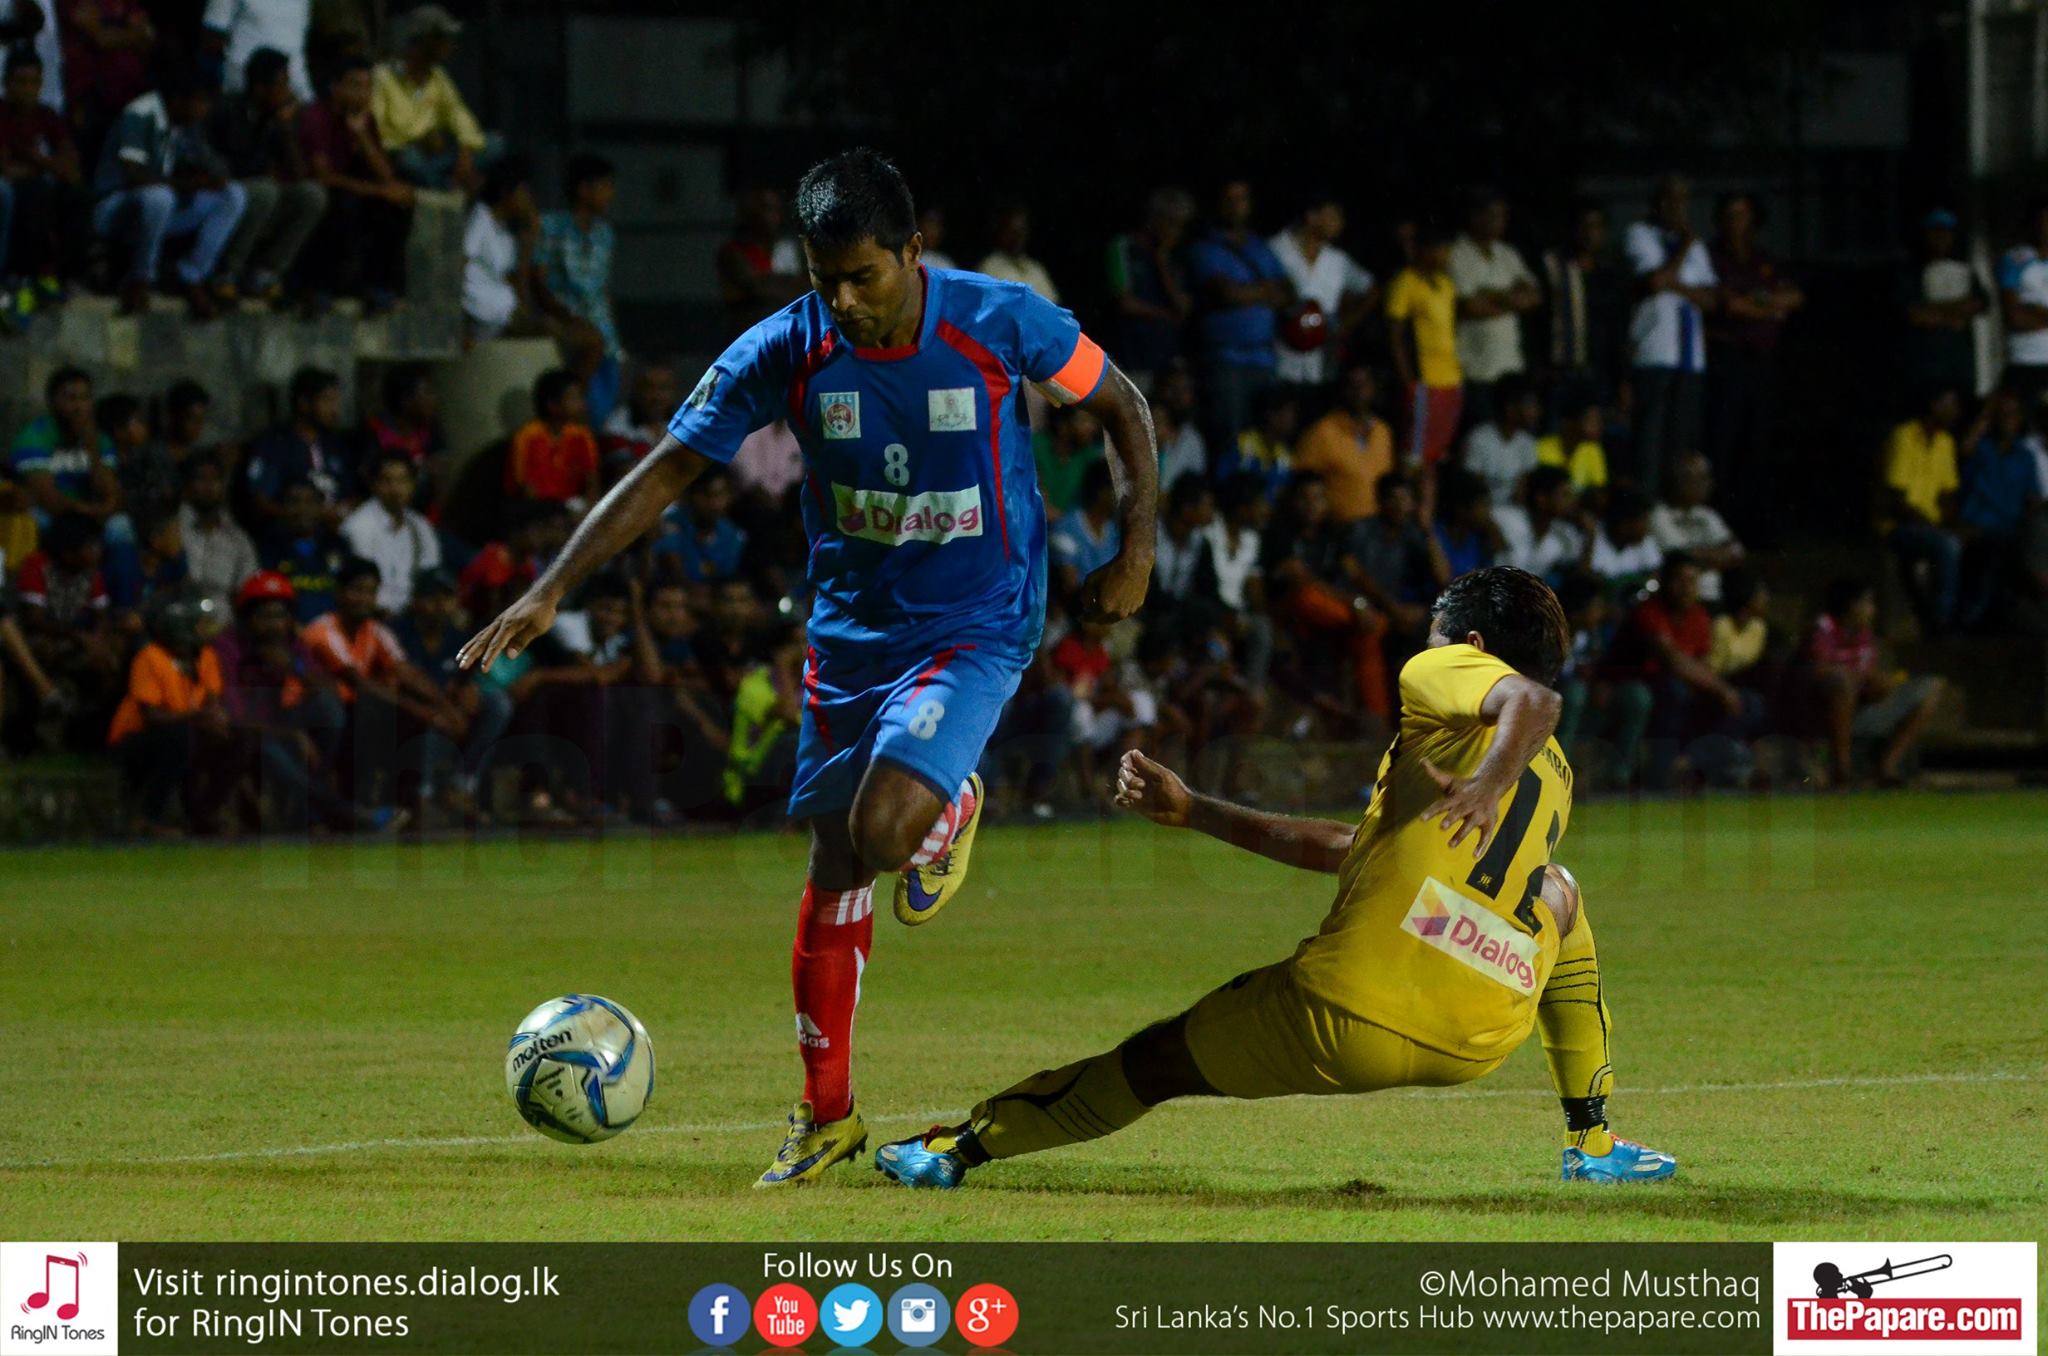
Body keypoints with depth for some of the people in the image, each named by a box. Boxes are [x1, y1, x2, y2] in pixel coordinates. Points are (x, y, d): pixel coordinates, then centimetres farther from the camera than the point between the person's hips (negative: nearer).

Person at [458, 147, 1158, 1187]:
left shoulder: (1001, 323, -15)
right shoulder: (784, 351, -11)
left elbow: (1121, 406, 2)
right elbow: (667, 473, -7)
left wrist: (1135, 554, -4)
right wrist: (550, 591, -13)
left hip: (977, 626, -3)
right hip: (850, 627, 3)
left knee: (881, 832, -24)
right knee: (833, 866, 4)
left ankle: (951, 811, 15)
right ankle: (826, 1115, 17)